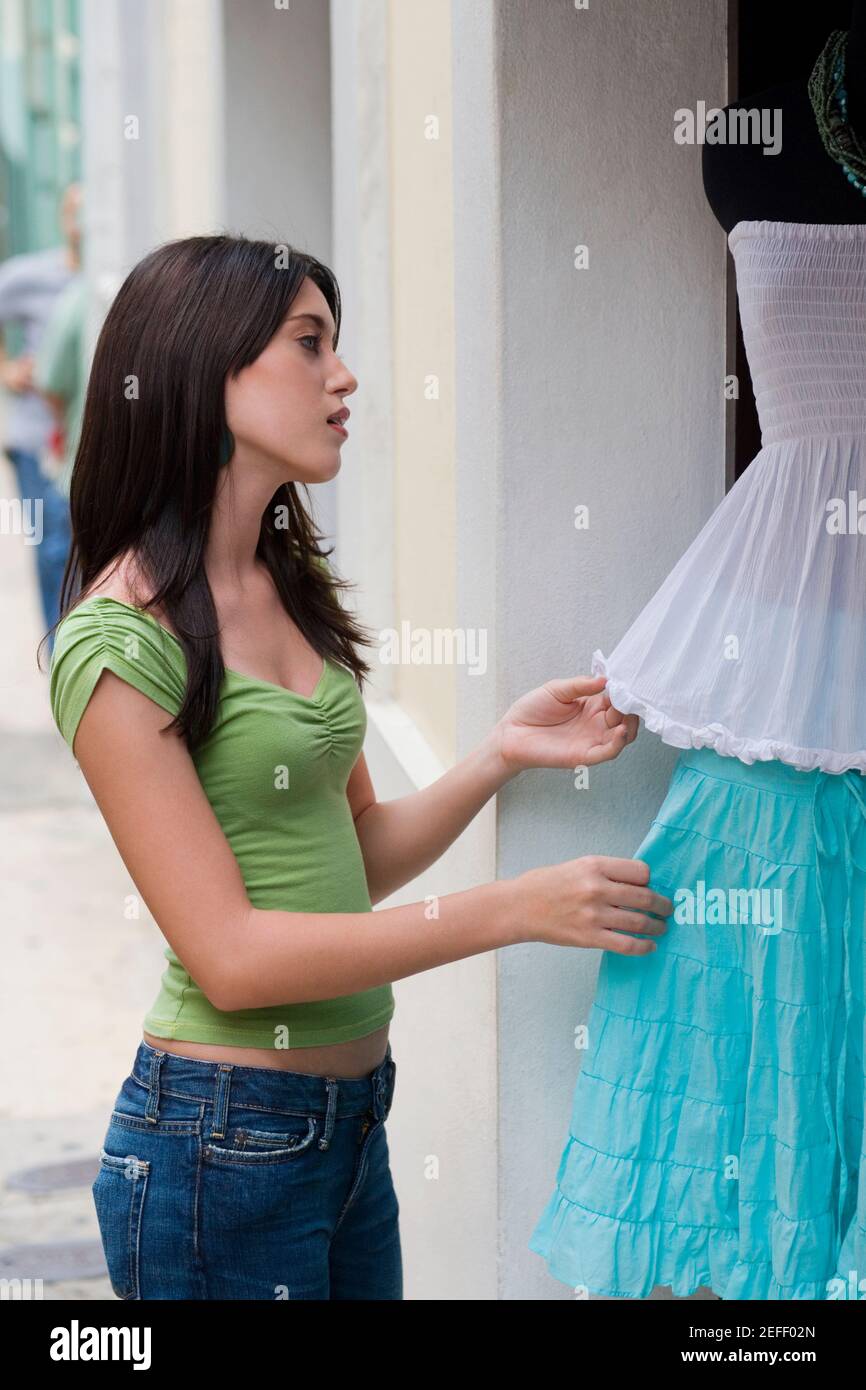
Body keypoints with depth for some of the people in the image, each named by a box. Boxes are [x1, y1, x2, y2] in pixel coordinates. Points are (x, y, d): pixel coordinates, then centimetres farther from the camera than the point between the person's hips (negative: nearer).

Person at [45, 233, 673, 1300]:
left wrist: (500, 755, -5)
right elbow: (231, 954, -20)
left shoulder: (287, 592, 9)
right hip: (221, 1134, -8)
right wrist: (516, 910, -20)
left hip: (352, 1119, 8)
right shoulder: (117, 645, -16)